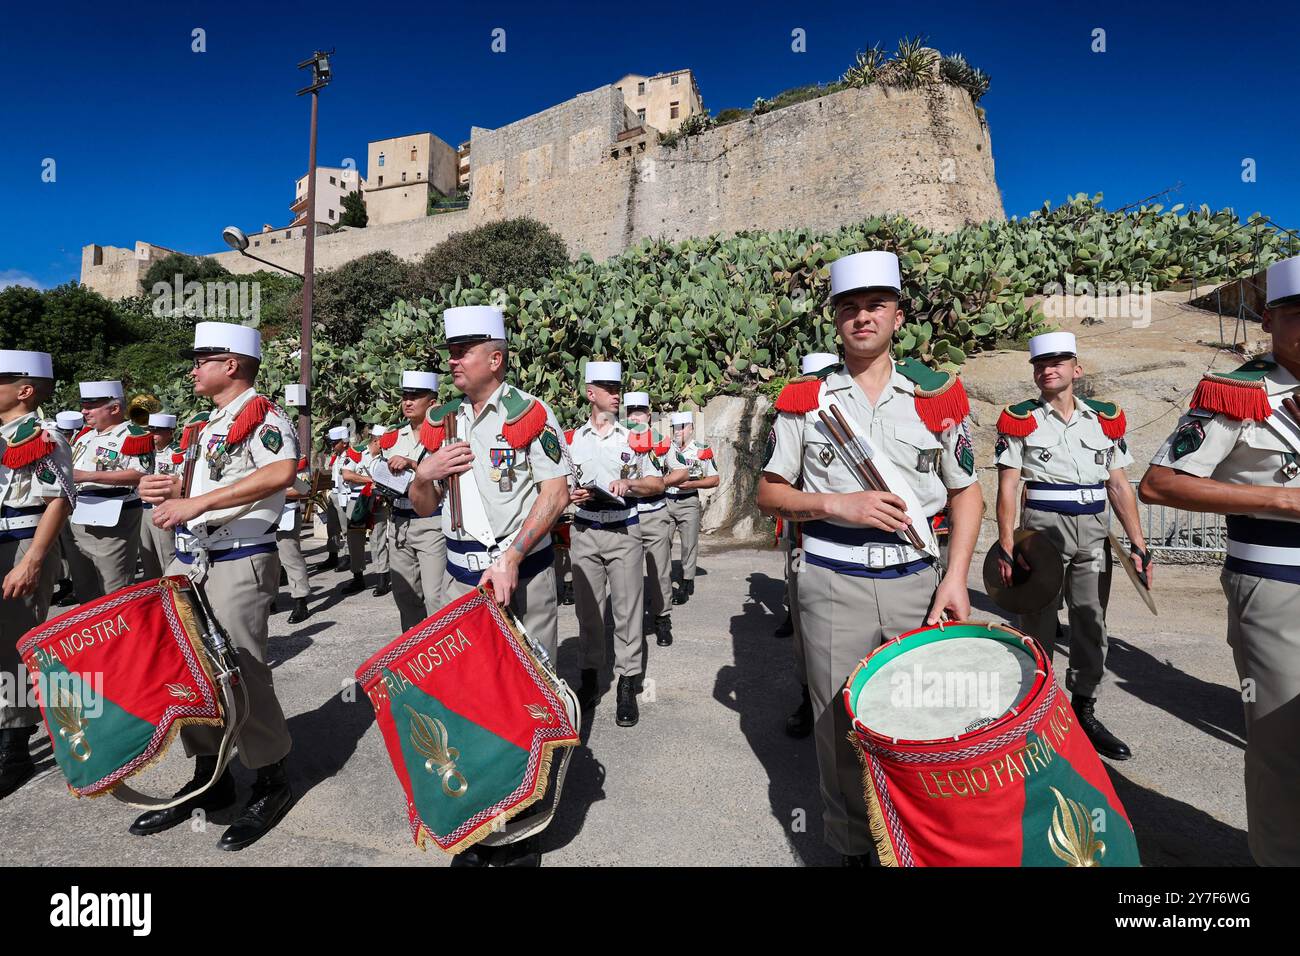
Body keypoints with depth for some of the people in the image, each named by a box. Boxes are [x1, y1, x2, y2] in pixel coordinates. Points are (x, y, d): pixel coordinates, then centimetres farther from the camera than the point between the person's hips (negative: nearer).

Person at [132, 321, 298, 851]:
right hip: (190, 561, 9)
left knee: (240, 671, -4)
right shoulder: (203, 426, 19)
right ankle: (209, 775, 28)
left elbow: (281, 471, -30)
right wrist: (168, 489, 6)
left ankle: (272, 781, 14)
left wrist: (195, 502, -30)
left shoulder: (263, 415, -9)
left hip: (239, 564, -9)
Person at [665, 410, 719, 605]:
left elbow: (715, 479, 1)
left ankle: (686, 586, 12)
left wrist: (691, 484, -11)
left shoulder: (702, 450, 1)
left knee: (689, 544, 2)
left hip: (689, 502, -2)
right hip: (665, 501, 2)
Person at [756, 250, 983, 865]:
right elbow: (768, 494, 2)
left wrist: (955, 577, -4)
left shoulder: (937, 394, 5)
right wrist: (840, 504, -14)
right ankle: (852, 848, 31)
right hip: (832, 588, -1)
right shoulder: (804, 398, 2)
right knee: (841, 732, 9)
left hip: (918, 585, 1)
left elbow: (966, 493, 9)